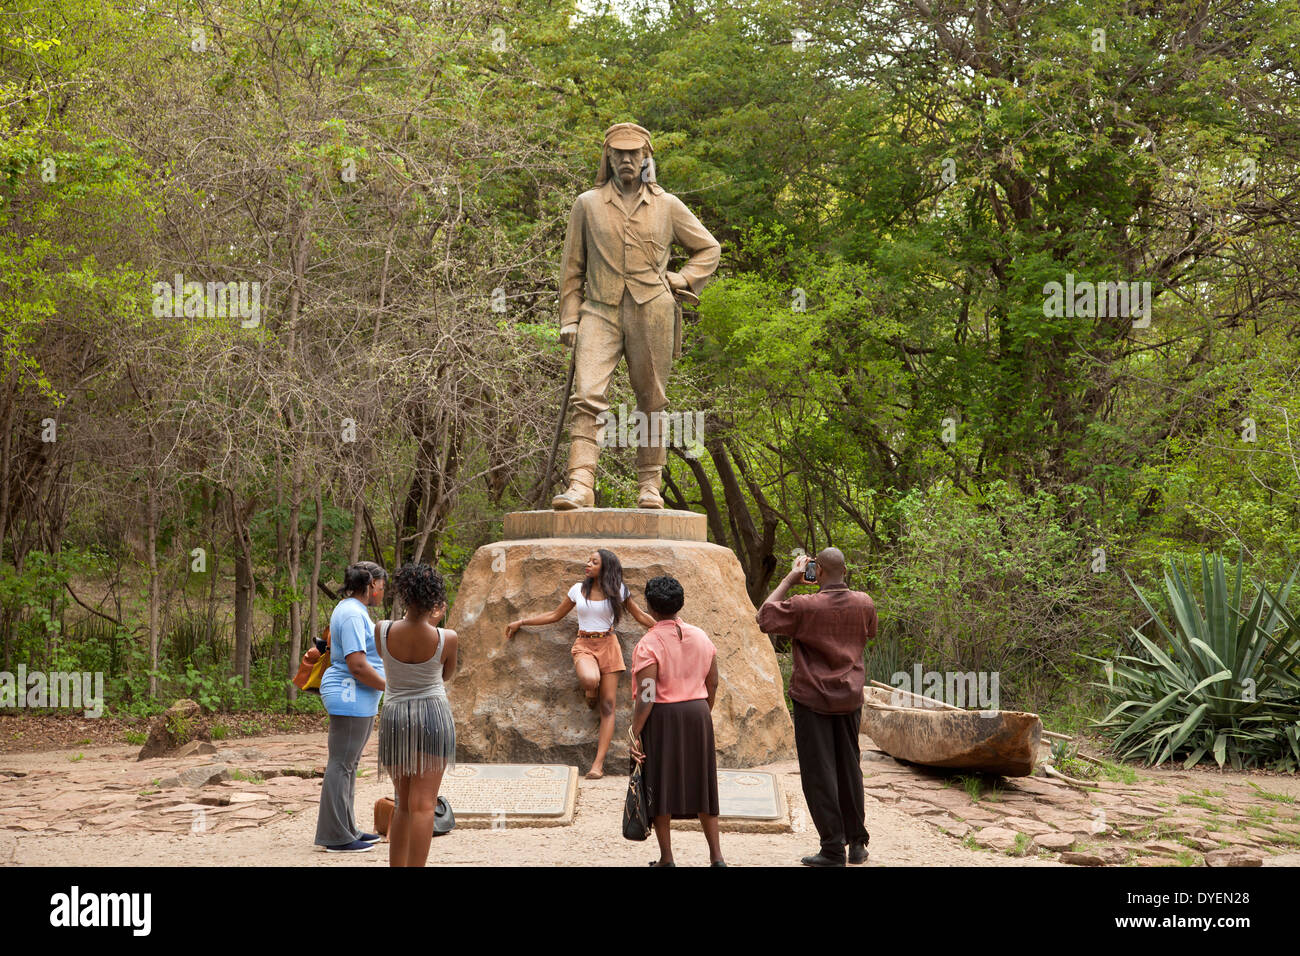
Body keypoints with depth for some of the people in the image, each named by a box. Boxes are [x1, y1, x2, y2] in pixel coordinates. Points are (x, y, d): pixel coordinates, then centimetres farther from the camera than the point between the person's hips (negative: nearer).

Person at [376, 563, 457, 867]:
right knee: (423, 805, -4)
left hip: (394, 717, 3)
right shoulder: (447, 638, -11)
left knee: (403, 803, 18)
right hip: (433, 713, -2)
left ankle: (396, 866, 20)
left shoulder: (383, 631, -8)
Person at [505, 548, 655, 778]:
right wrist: (521, 622, 16)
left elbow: (641, 617, 11)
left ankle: (598, 763, -7)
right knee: (589, 678, -36)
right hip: (584, 645, 0)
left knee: (608, 705, -8)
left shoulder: (617, 591, 2)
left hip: (608, 645, 0)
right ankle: (590, 693, 6)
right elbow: (555, 615, 16)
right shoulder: (578, 589, 6)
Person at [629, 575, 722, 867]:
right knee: (701, 784, 13)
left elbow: (646, 696, -19)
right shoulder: (701, 637, 4)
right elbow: (713, 683, 10)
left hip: (662, 716, -5)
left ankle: (666, 859, 12)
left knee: (660, 786, 6)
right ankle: (716, 856, 12)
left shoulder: (648, 645, -15)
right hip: (698, 714, 5)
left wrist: (634, 734, -14)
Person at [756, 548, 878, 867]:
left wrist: (789, 579, -2)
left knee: (819, 773, 1)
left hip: (813, 699, -5)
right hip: (850, 697, 5)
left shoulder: (804, 606, -17)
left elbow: (765, 617, -5)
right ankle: (857, 844, 20)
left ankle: (833, 849, 2)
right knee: (849, 769, 15)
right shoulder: (863, 604, -1)